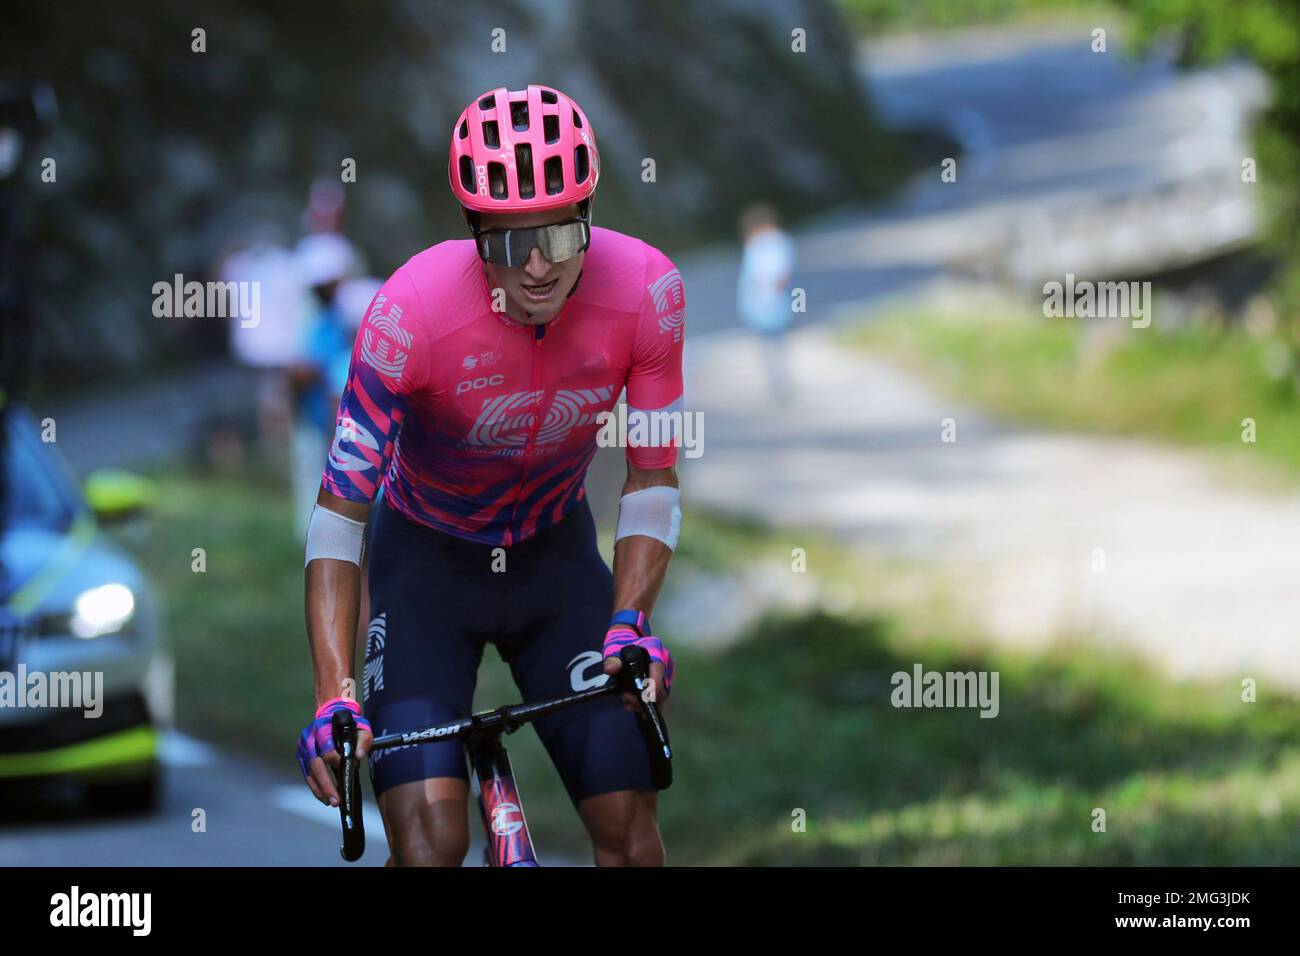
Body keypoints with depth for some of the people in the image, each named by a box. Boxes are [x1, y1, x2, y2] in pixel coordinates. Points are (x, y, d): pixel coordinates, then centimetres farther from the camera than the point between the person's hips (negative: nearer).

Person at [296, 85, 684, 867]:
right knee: (431, 834, -20)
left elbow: (652, 479, -10)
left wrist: (630, 623, -24)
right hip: (426, 559, -3)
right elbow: (339, 511, -25)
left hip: (555, 554, 3)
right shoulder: (413, 310, -30)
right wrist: (335, 698, -34)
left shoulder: (647, 289, -23)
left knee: (630, 821, -7)